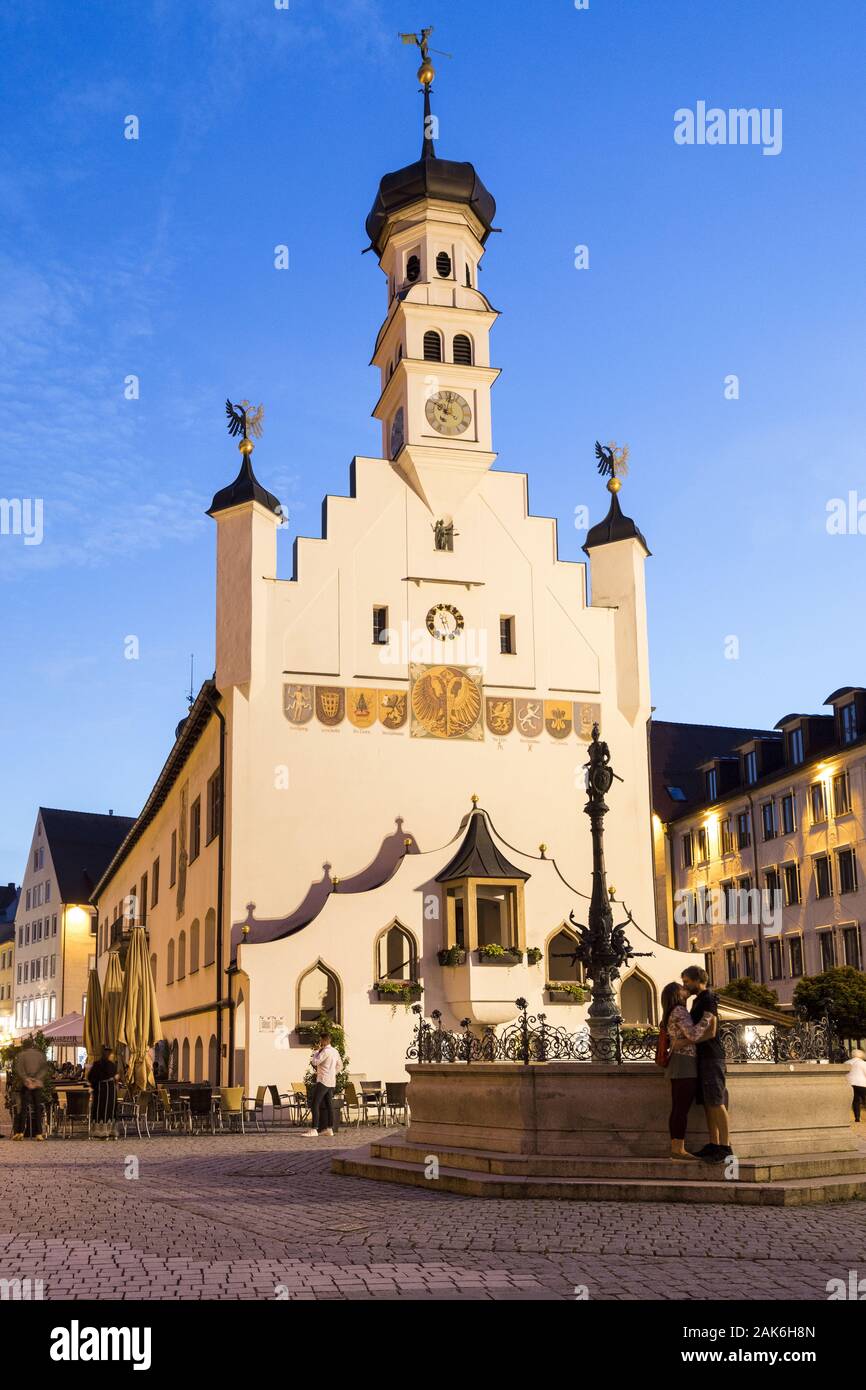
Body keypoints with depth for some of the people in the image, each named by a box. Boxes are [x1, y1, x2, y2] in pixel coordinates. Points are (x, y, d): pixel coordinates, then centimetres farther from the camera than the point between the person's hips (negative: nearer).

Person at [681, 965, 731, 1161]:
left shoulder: (708, 999, -10)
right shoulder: (697, 1000, 19)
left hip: (712, 1057, -10)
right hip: (702, 1057, 10)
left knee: (716, 1103, -11)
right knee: (708, 1104, 8)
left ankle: (725, 1147, -11)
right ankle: (713, 1145, 10)